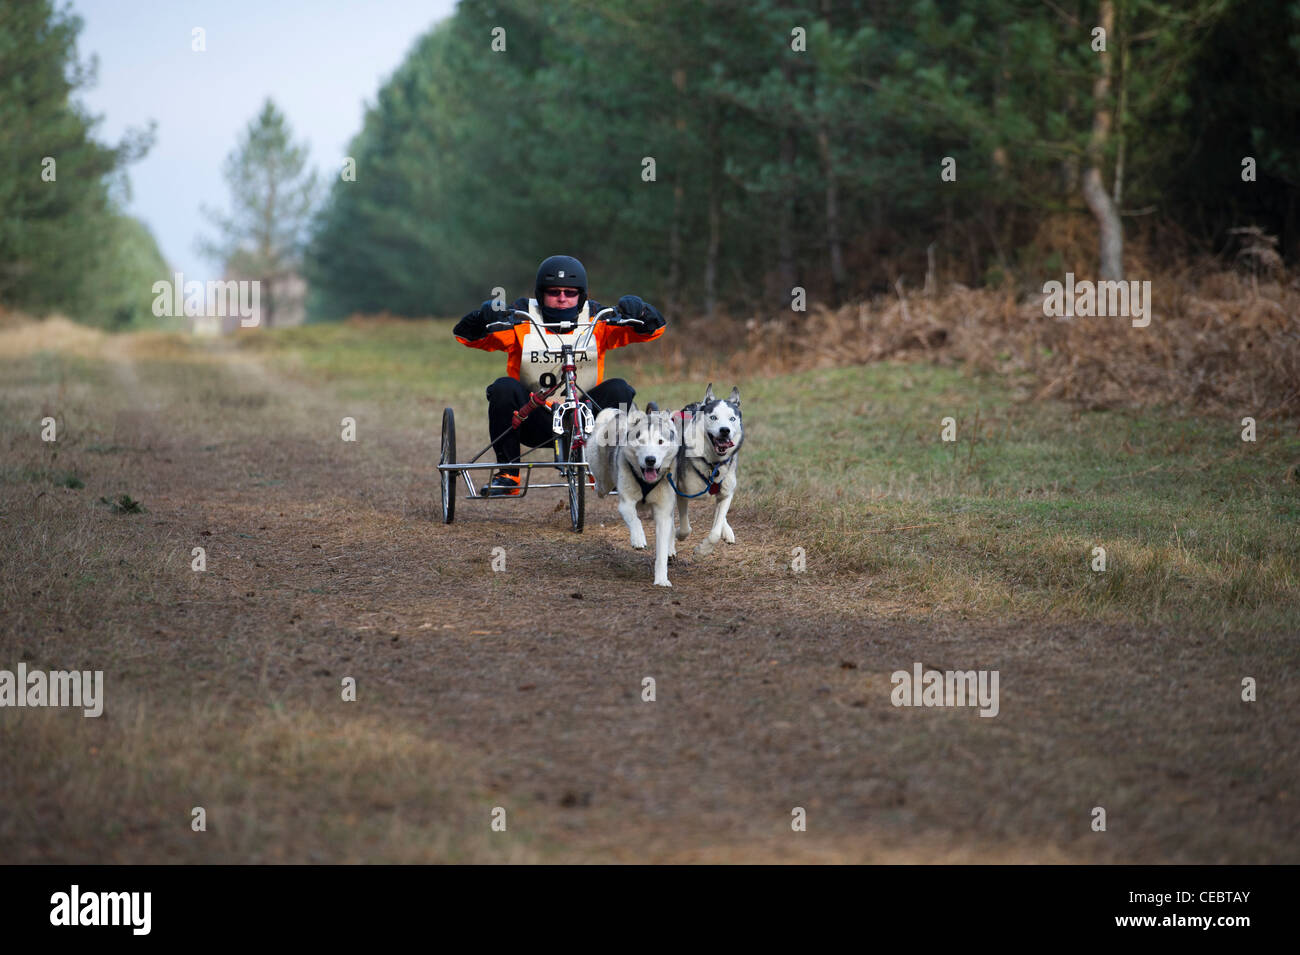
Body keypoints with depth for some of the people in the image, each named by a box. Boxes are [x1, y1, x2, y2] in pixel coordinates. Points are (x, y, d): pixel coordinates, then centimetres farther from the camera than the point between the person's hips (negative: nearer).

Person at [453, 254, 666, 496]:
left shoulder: (597, 320, 2)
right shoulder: (520, 320, -2)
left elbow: (654, 328, -3)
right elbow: (464, 335, -7)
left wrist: (638, 311, -26)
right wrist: (484, 317, -30)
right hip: (534, 420, -1)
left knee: (618, 390, -23)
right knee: (504, 388, -27)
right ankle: (507, 473, -18)